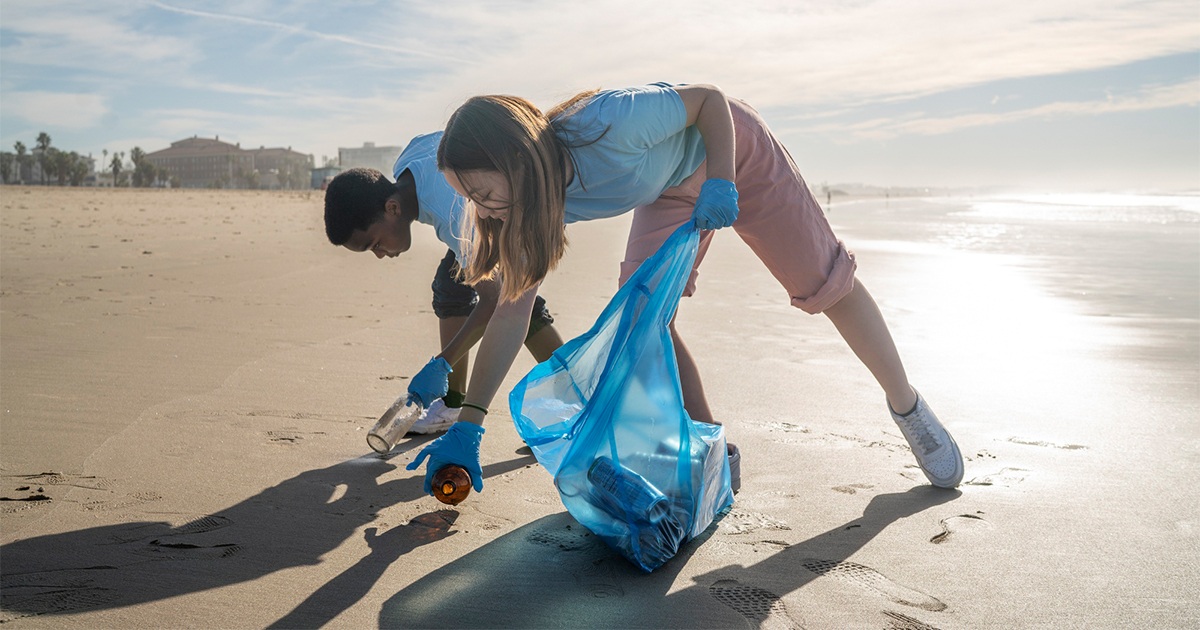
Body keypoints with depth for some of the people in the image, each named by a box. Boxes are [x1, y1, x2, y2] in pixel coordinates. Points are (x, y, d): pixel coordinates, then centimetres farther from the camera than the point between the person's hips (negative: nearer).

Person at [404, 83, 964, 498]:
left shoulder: (609, 126, -41)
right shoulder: (535, 208, -22)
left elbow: (709, 98, -25)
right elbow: (510, 313, -19)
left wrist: (721, 183, -37)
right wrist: (467, 425, -21)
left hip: (732, 150, -4)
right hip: (672, 191, 5)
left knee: (824, 282, 4)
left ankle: (908, 406, 26)